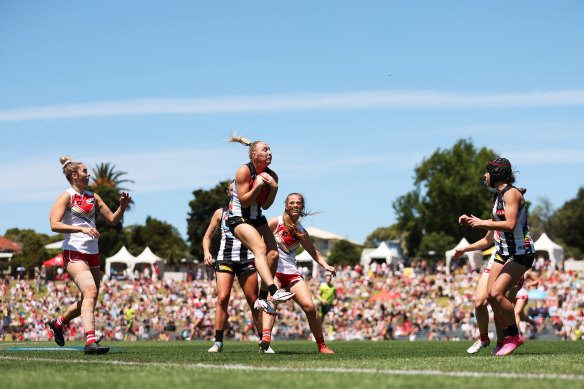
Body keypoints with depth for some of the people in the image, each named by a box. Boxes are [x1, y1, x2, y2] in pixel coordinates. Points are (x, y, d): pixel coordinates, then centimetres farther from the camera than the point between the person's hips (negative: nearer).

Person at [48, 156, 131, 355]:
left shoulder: (93, 197, 17)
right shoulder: (67, 196, -4)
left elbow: (112, 219, 18)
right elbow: (54, 225, -15)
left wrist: (122, 207, -2)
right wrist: (82, 229, -25)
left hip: (92, 254, 8)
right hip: (74, 253, -8)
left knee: (88, 301, 12)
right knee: (90, 292, -25)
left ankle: (58, 323, 36)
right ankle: (90, 341, -33)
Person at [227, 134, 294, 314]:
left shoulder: (271, 175, 2)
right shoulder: (244, 171, -15)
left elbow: (265, 206, 2)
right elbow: (244, 201, -16)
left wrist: (274, 188, -13)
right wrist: (258, 186, -27)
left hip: (258, 219, 7)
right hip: (239, 219, -7)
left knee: (273, 253, -8)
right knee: (260, 248, -29)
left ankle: (263, 299, 1)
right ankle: (274, 291, -46)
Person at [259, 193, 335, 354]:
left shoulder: (301, 232, 15)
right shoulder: (276, 222, 1)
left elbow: (314, 252, 25)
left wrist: (326, 266, 9)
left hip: (292, 273, 4)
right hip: (273, 271, -4)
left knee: (309, 306, -12)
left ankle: (321, 345, 2)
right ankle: (266, 336, -50)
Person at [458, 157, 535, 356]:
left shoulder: (512, 193, -17)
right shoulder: (497, 195, 11)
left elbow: (510, 225, -29)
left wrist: (482, 223, -21)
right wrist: (470, 220, 12)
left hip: (520, 253, -9)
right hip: (503, 252, 9)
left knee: (496, 293, -20)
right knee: (490, 296, 0)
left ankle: (514, 336, -4)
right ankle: (508, 338, 9)